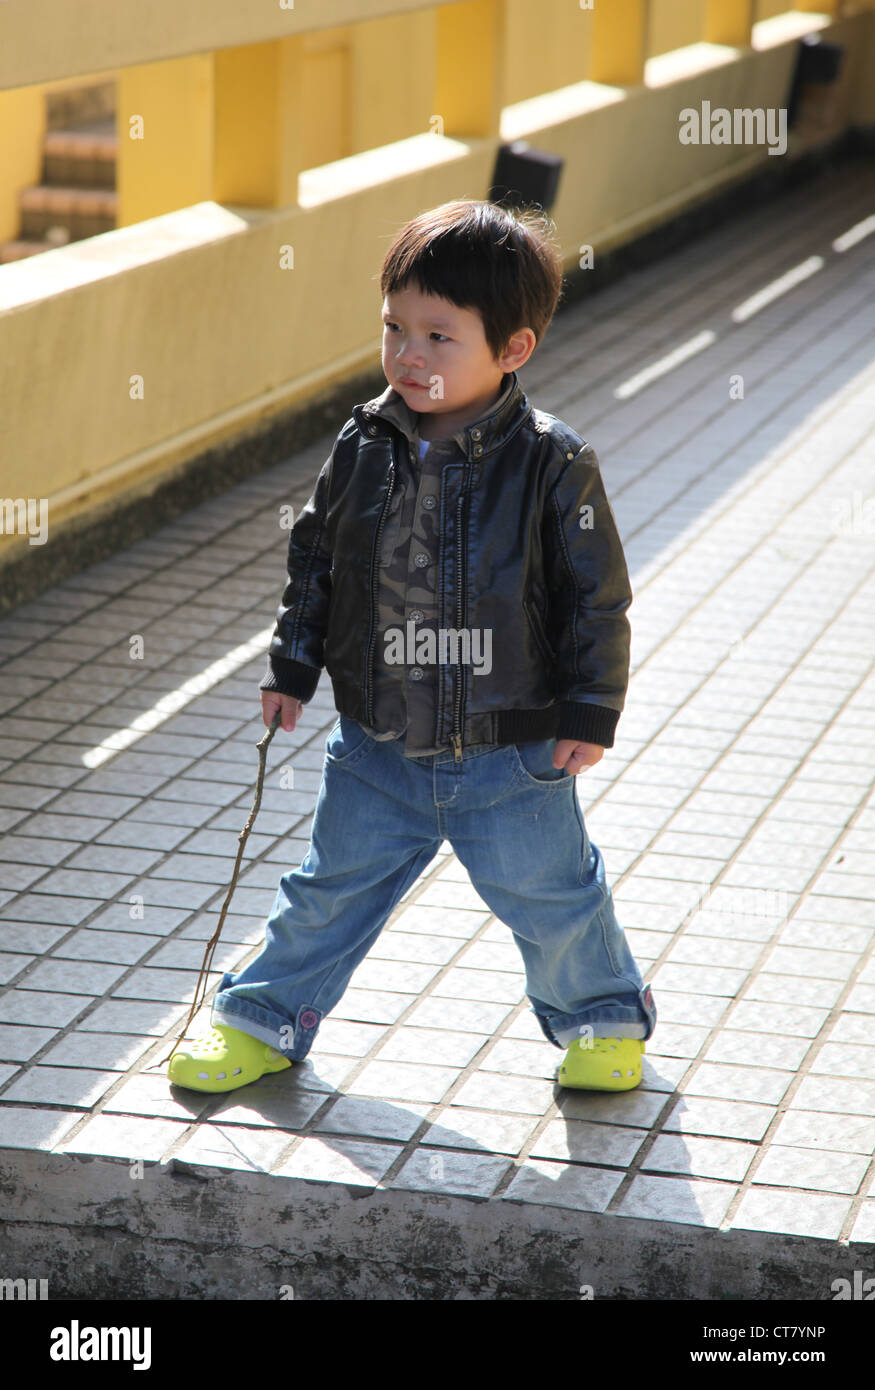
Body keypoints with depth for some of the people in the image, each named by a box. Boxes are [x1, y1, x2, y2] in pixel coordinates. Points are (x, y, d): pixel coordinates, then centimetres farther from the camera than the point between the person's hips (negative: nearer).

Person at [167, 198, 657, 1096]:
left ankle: (602, 1017, 35)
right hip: (378, 749, 3)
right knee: (332, 890, 12)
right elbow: (315, 558, 8)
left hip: (515, 755, -3)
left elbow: (597, 596, -8)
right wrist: (292, 667, 8)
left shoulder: (553, 465, -14)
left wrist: (590, 712, -9)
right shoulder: (364, 448, -4)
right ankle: (264, 1021, 29)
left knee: (551, 897, 11)